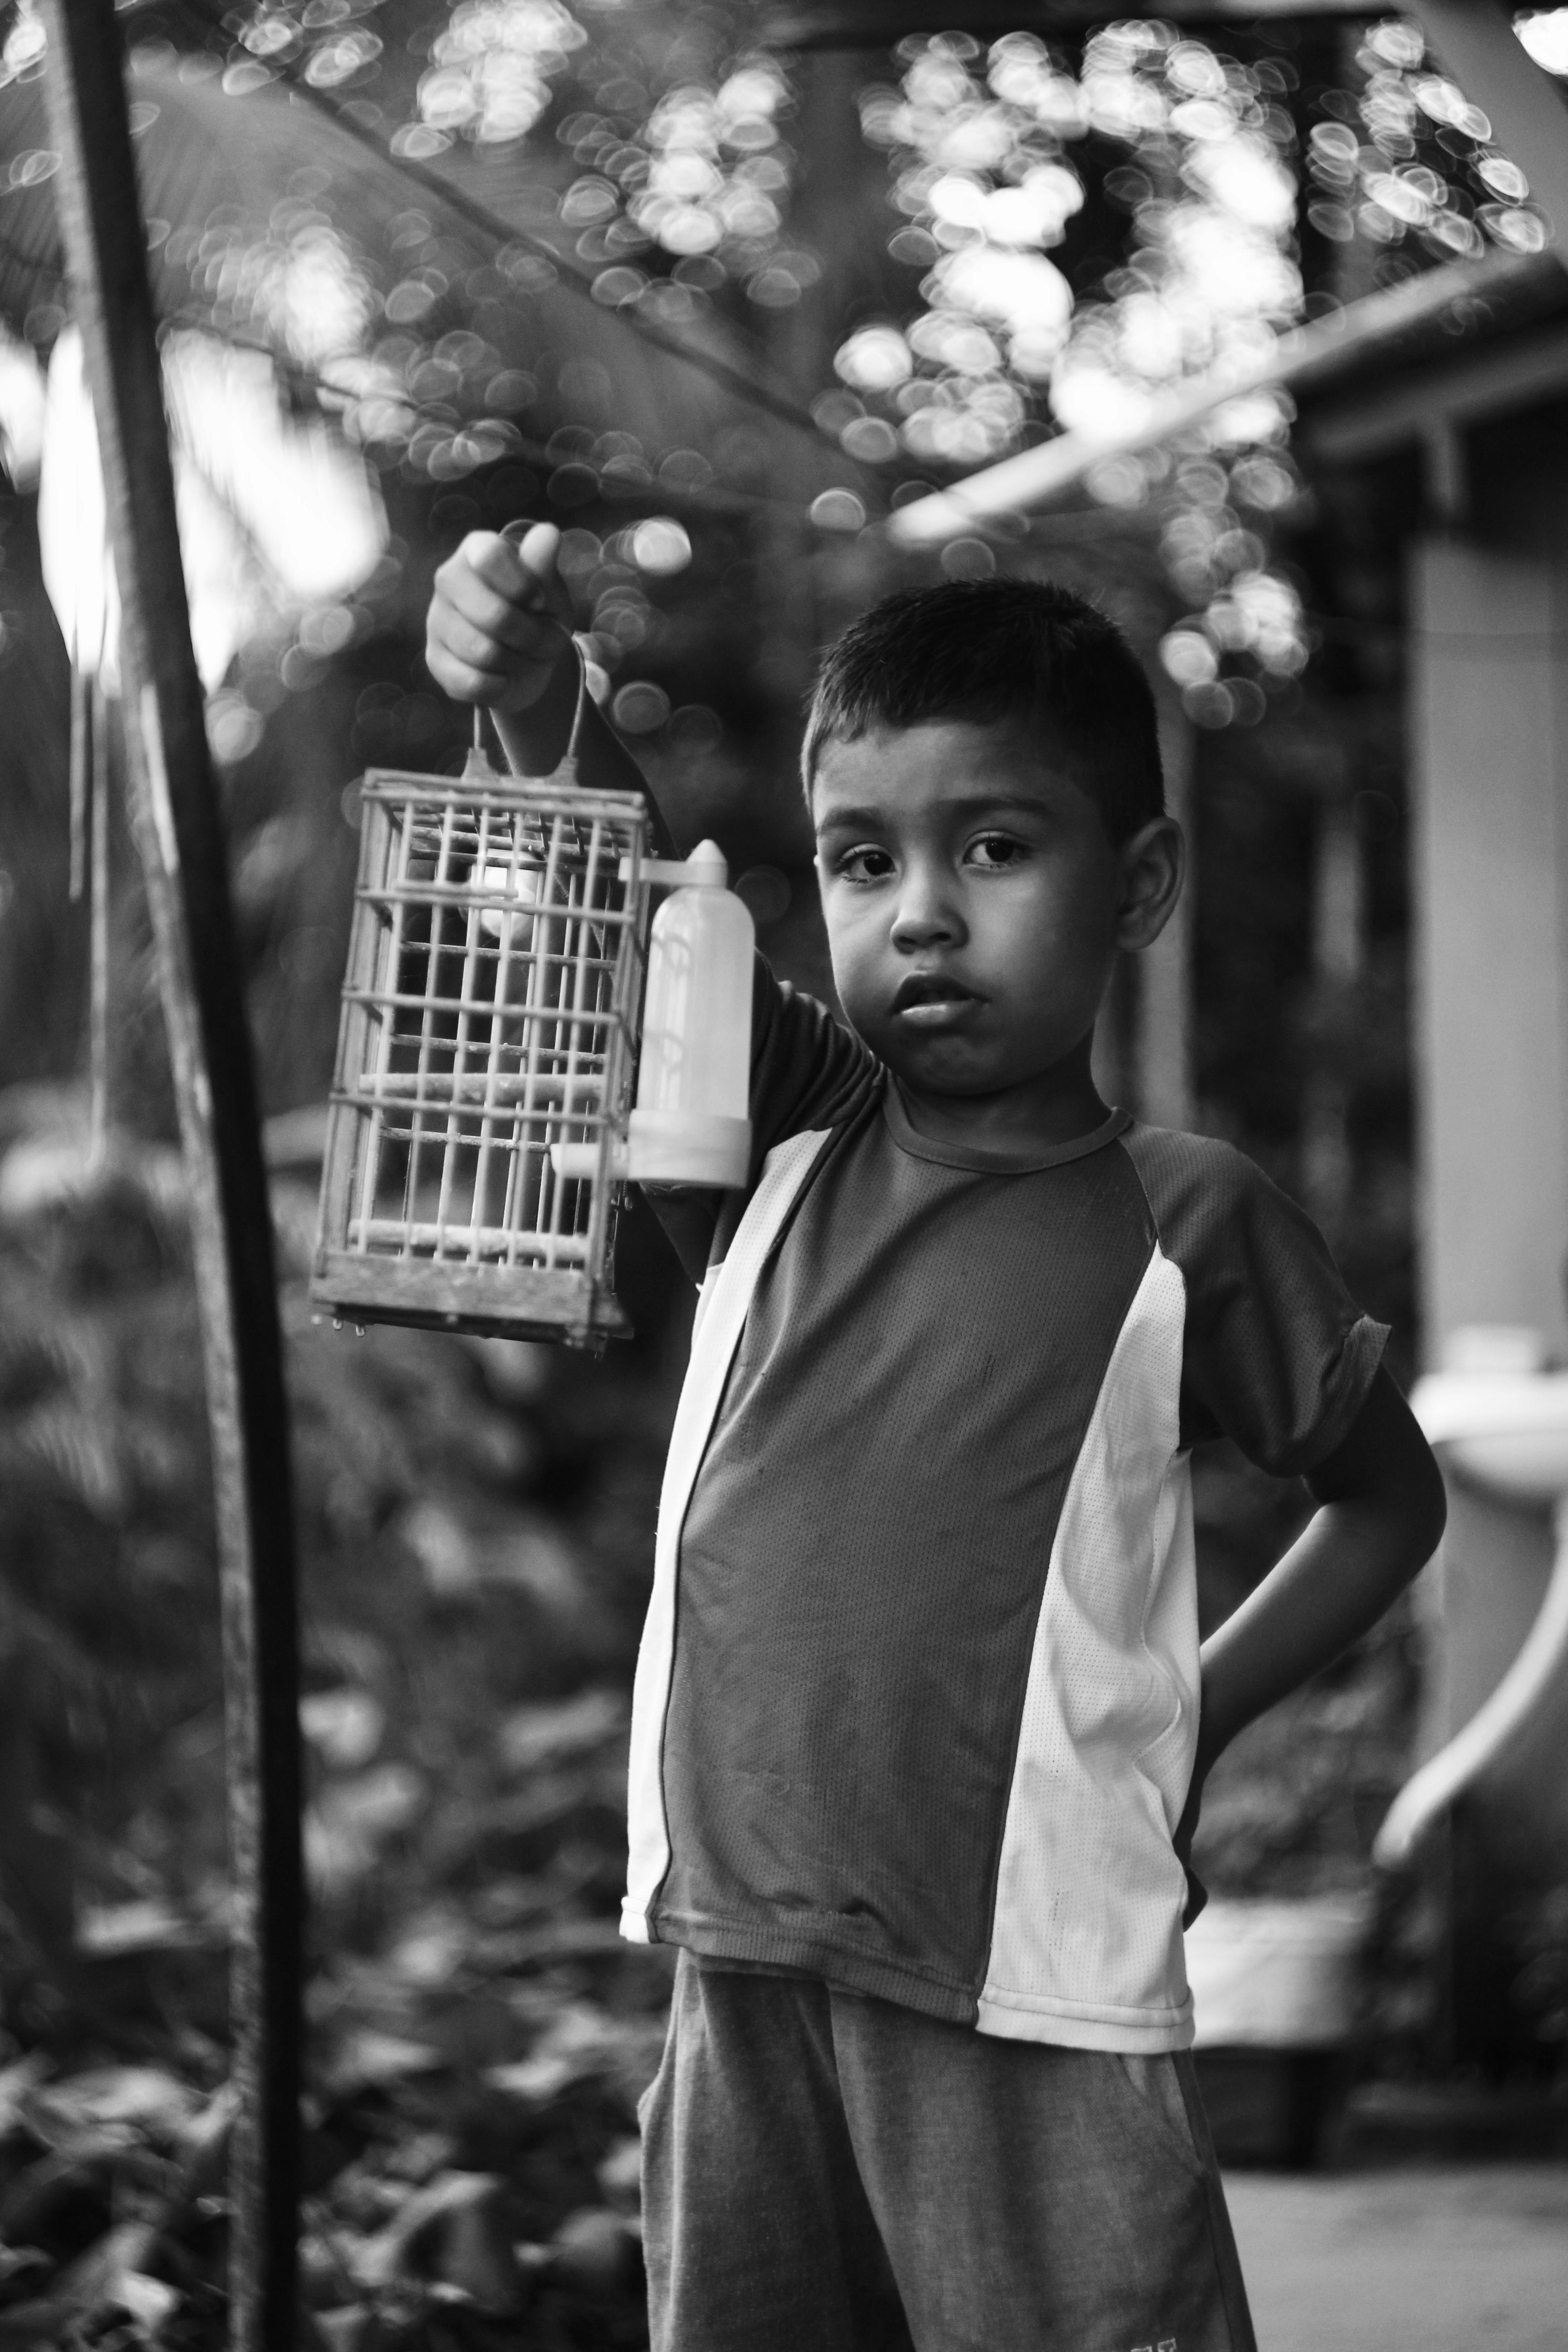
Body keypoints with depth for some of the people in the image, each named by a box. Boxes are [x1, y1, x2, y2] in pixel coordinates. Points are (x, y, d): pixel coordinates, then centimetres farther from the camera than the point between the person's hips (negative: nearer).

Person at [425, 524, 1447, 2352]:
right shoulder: (785, 1143, 6)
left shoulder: (1181, 1224, -2)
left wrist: (1189, 1721, 3)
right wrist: (536, 711, -25)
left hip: (1032, 2012, -4)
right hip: (740, 1975, 4)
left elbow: (1388, 1497, 11)